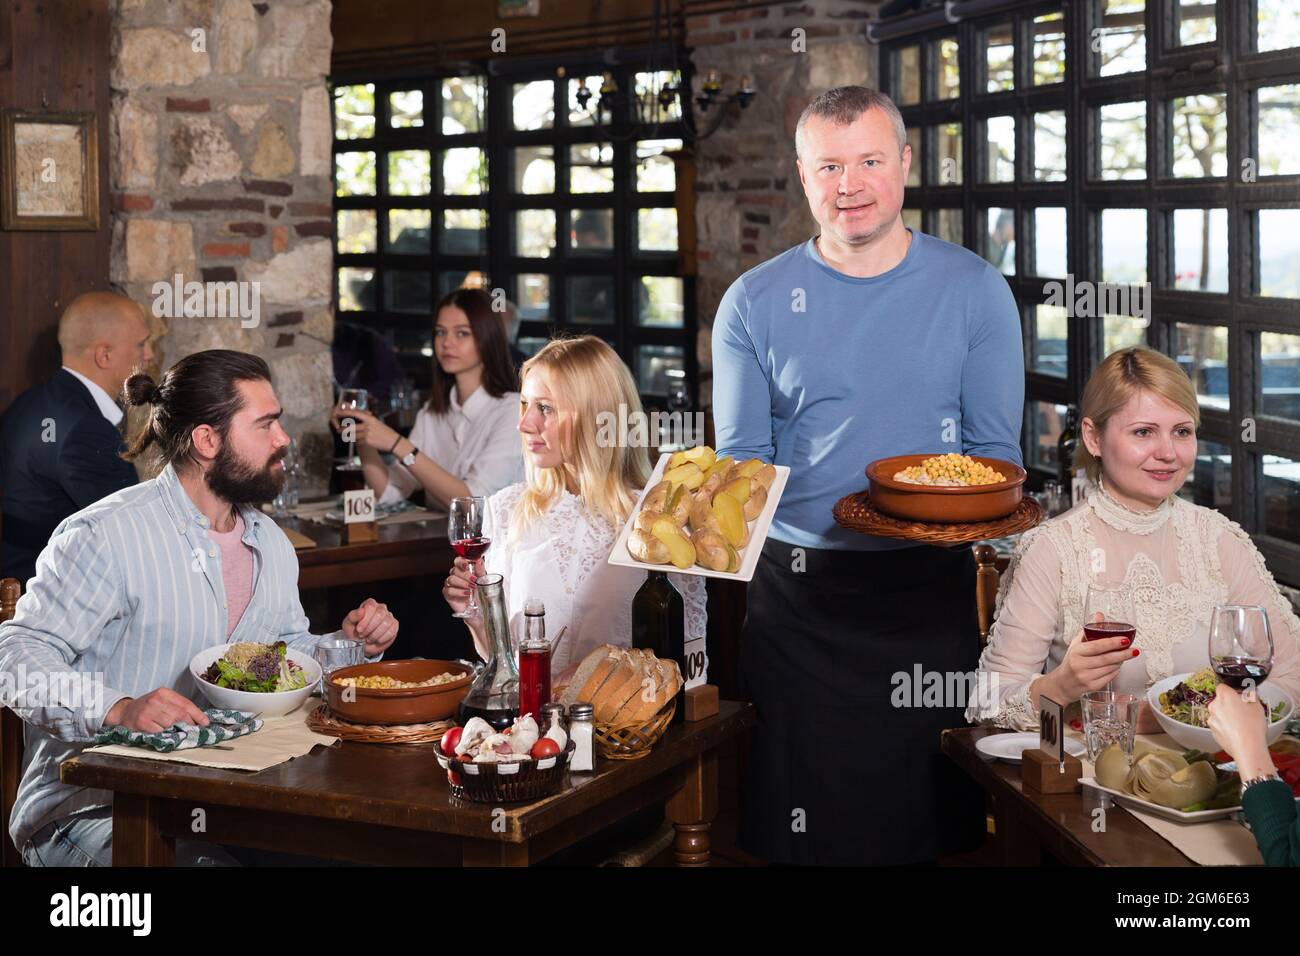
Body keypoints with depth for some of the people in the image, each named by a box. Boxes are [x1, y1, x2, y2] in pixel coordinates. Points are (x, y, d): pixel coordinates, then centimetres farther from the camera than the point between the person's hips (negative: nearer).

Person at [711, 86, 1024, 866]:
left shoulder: (974, 291, 1)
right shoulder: (755, 303, 2)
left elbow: (995, 451, 2)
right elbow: (741, 463, 5)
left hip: (931, 587, 0)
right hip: (799, 589, 0)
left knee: (935, 816, 10)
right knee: (802, 827, 8)